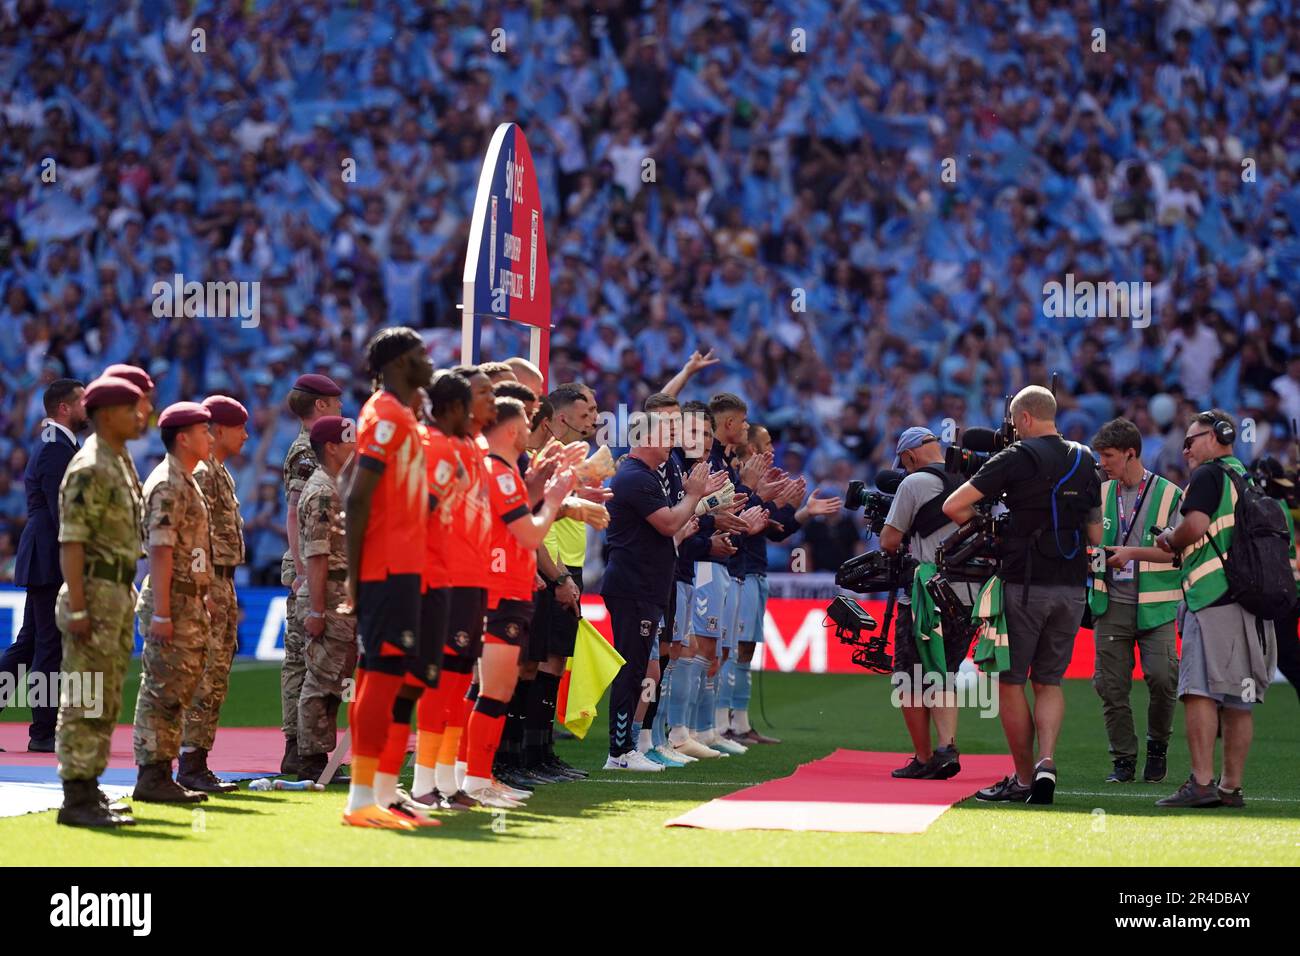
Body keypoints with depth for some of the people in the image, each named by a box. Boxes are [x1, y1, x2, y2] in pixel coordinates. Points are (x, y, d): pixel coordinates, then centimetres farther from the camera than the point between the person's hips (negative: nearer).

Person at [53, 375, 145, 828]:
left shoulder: (119, 464, 15)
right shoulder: (88, 468, -15)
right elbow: (70, 541, -19)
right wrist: (76, 609, -23)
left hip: (119, 593, 10)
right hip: (95, 591, -10)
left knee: (106, 701, 12)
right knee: (86, 702, -8)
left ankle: (89, 789, 18)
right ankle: (76, 798, -8)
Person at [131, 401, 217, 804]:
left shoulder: (187, 483, 17)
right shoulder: (168, 486, -14)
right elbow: (160, 551, -19)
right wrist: (161, 613, -23)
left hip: (190, 602, 10)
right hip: (173, 603, -10)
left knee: (176, 692, 11)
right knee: (165, 691, -8)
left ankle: (158, 774, 14)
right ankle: (153, 775, -6)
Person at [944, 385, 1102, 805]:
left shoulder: (1017, 457, -7)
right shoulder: (1085, 462, 11)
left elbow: (953, 506, -11)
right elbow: (1096, 535, 15)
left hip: (1025, 583, -5)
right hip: (1072, 588, 5)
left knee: (1010, 681, 5)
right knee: (1049, 682, 12)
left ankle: (1024, 778, 6)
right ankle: (1046, 761, -9)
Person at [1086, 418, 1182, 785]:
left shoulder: (1169, 494, -1)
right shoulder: (1101, 494, 10)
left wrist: (1132, 553, -15)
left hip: (1155, 606, -3)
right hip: (1111, 606, 4)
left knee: (1162, 677, -14)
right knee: (1111, 685, 0)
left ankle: (1158, 745, 10)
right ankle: (1123, 759, 10)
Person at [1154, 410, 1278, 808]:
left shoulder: (1208, 475, -3)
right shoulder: (1245, 479, 23)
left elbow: (1195, 526, -17)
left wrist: (1169, 540, 3)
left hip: (1213, 599, -8)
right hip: (1251, 601, 8)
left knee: (1200, 691, -11)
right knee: (1238, 699, 7)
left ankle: (1201, 783, -18)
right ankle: (1232, 786, 8)